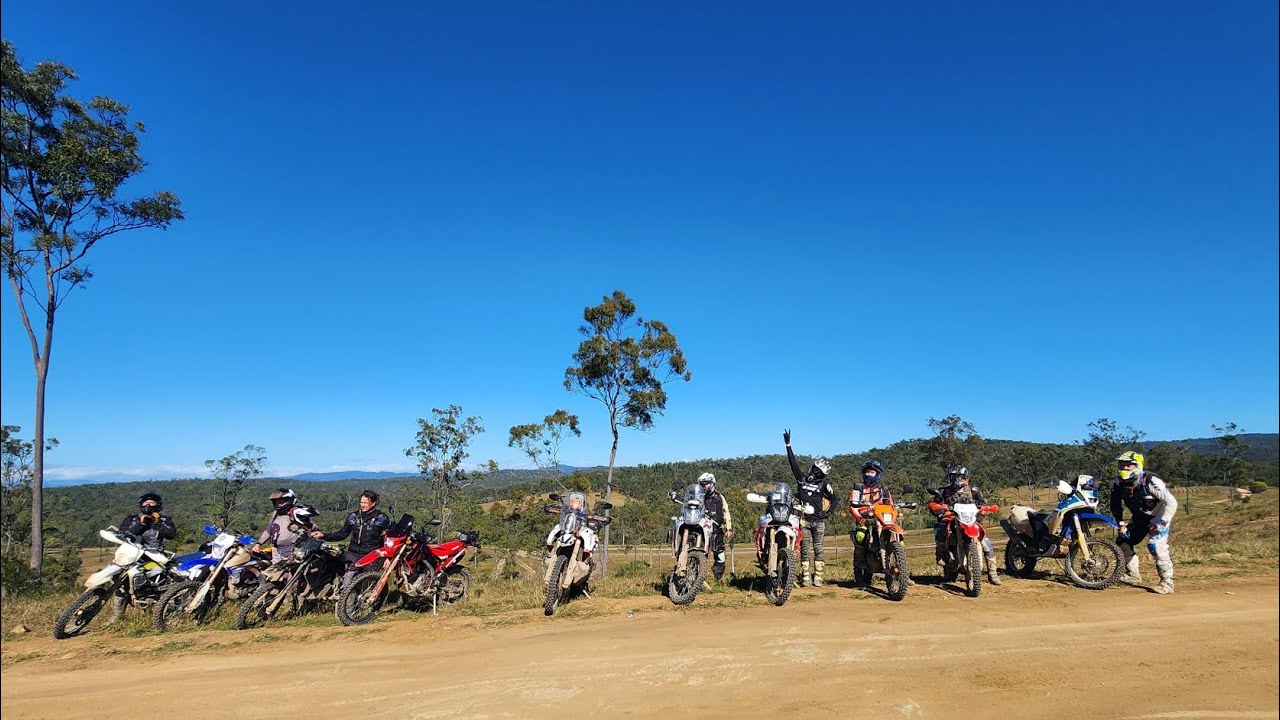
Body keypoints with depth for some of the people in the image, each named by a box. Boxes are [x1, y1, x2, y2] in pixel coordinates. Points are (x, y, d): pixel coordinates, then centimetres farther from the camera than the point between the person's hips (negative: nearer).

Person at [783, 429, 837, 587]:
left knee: (819, 549, 2)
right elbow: (793, 462, 6)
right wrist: (788, 445, 3)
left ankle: (817, 578, 6)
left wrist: (828, 512, -9)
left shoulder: (824, 484, 5)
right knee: (804, 549, 2)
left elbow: (833, 499, 6)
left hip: (818, 520, -1)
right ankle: (805, 577, 5)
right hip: (804, 519, 1)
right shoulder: (802, 478, 9)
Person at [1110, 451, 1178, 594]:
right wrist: (1119, 521, 1)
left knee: (1155, 545, -23)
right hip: (1139, 518, 7)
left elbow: (1172, 502, -27)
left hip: (1158, 517, -7)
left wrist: (1160, 523, -25)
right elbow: (1116, 504, 7)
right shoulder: (1117, 484, -12)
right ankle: (1133, 574, 20)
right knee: (1123, 541, 3)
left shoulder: (1150, 482, -30)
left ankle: (1167, 582, -12)